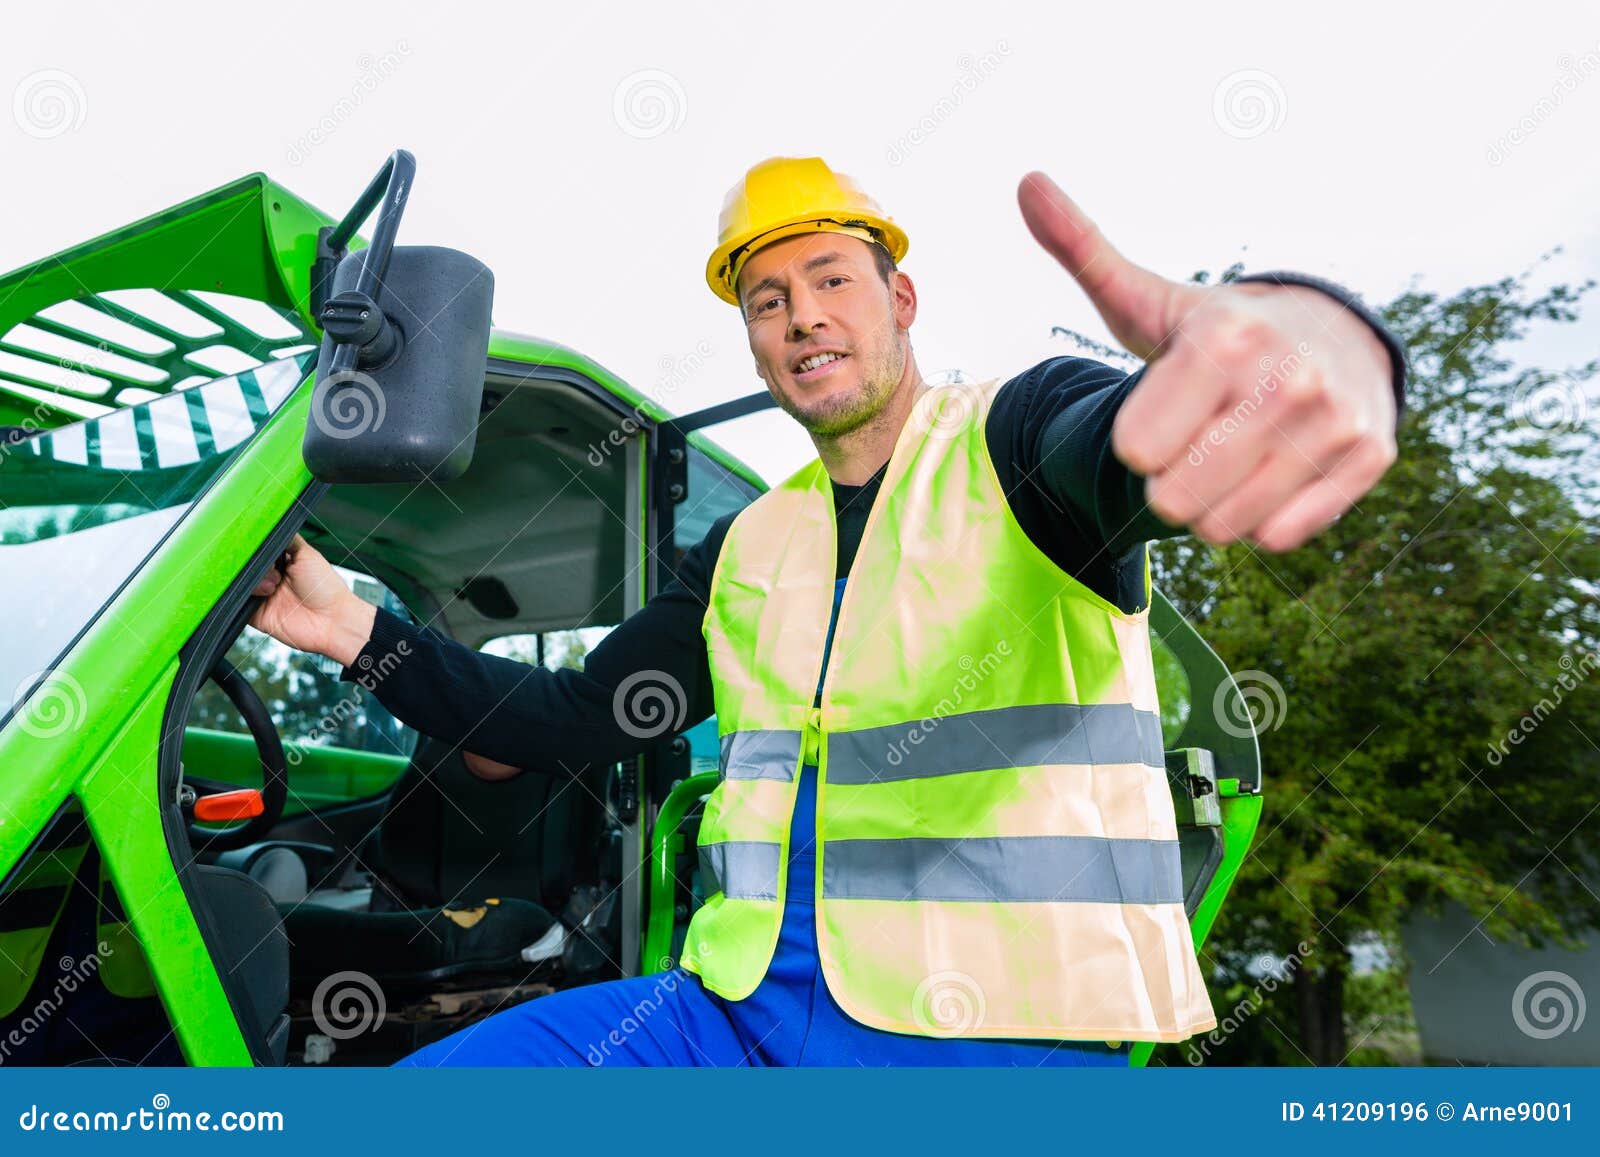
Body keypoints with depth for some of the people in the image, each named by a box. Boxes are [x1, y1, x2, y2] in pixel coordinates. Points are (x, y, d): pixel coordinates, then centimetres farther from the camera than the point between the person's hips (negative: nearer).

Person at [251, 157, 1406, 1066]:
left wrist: (1307, 332, -50)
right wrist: (360, 631, 4)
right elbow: (582, 718, 14)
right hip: (743, 1006, 5)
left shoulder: (1013, 439, -3)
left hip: (1002, 1022, -4)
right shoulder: (747, 545, 15)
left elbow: (1151, 439, -26)